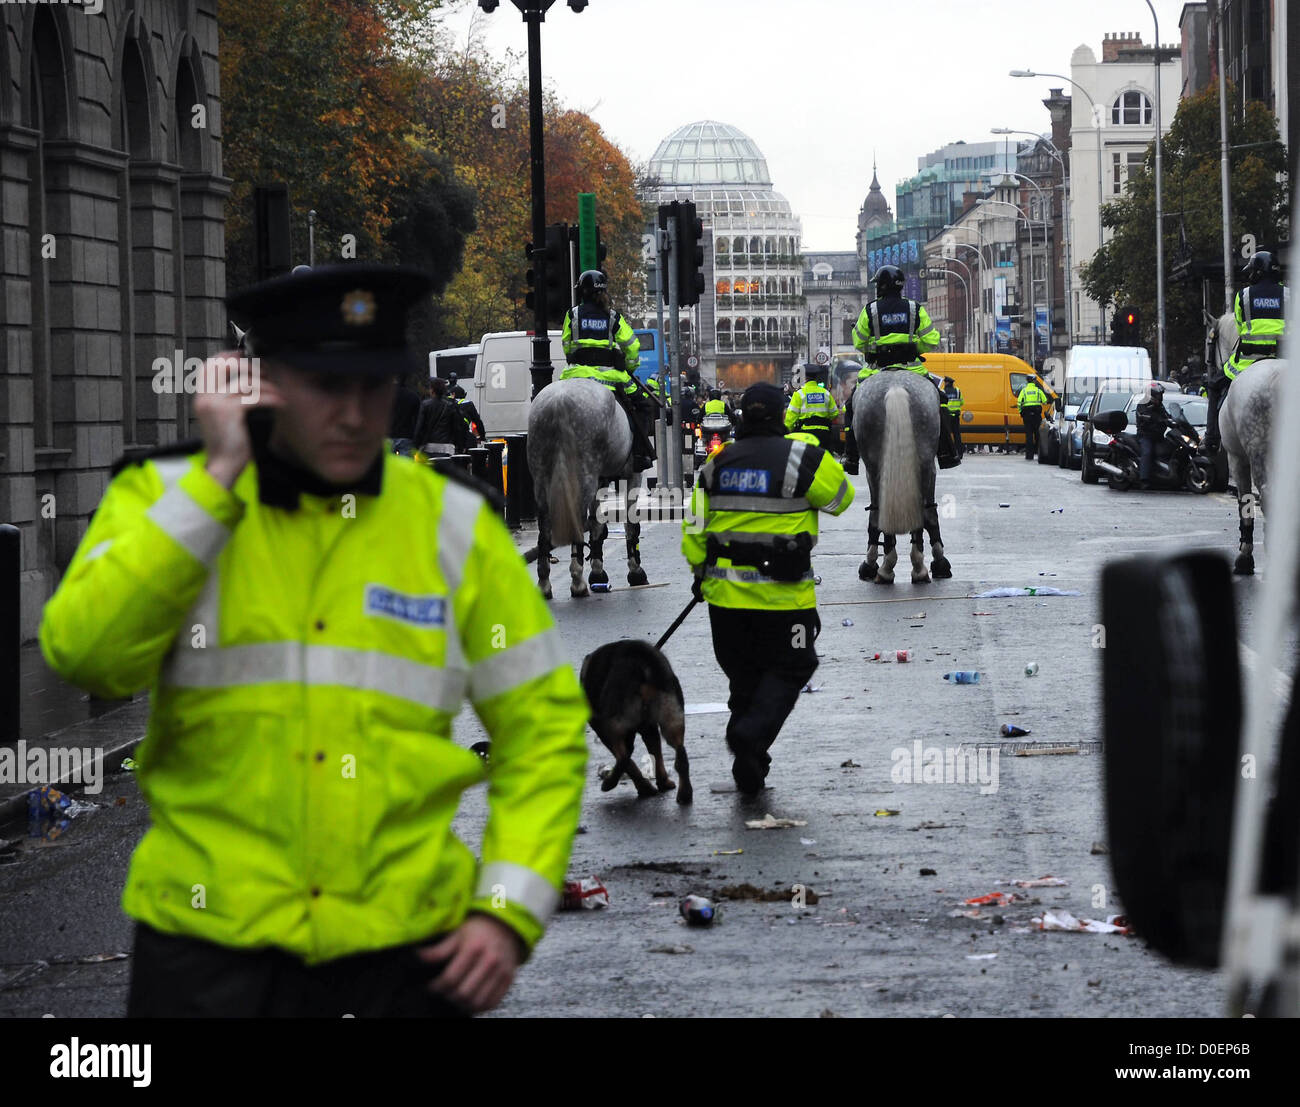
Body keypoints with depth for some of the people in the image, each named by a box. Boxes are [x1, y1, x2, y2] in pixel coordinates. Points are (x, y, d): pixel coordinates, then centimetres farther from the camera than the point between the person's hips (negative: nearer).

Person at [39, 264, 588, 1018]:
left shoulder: (454, 525, 4)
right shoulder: (167, 498, 2)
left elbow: (543, 727, 7)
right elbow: (85, 656, -16)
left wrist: (509, 912, -4)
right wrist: (217, 478, -15)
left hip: (406, 952, 2)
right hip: (208, 951, -1)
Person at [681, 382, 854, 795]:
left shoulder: (717, 463, 4)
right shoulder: (804, 460, -9)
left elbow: (694, 529, 8)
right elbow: (842, 497, 7)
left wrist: (701, 574, 22)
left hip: (725, 591, 4)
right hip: (782, 593, -4)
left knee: (744, 673, 17)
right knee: (787, 669, 8)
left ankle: (748, 766, 21)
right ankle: (751, 736, -15)